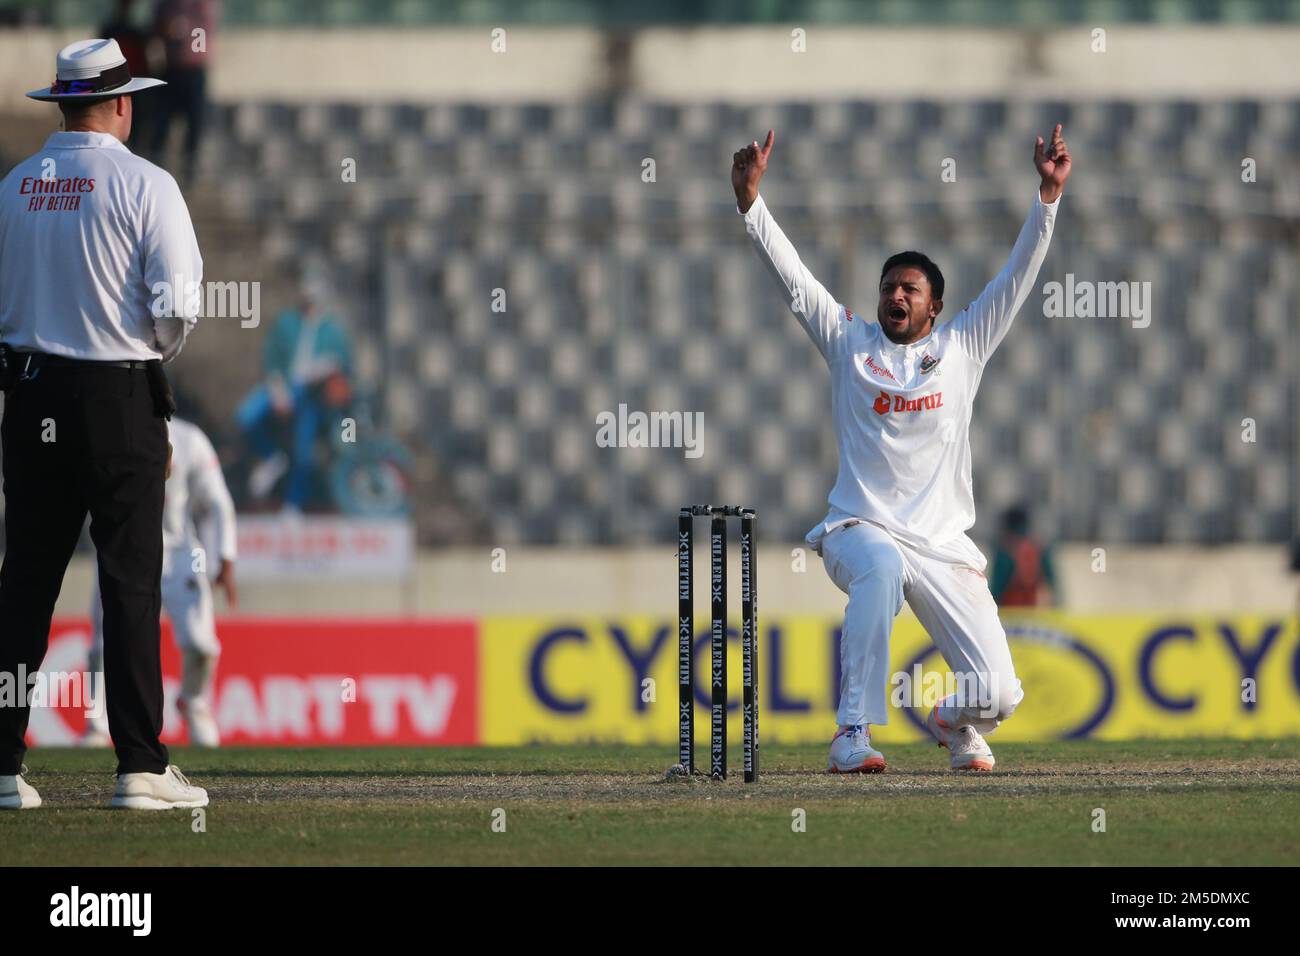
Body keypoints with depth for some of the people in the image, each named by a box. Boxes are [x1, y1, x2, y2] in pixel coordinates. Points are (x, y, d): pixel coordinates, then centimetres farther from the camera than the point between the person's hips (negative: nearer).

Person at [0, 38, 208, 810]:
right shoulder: (143, 184, -9)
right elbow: (178, 305, -13)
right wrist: (157, 356, 6)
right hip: (121, 398, -5)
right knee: (131, 579, -2)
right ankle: (142, 766, -3)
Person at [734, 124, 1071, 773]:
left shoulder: (962, 346, 11)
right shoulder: (850, 343, 9)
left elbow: (1020, 273, 7)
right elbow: (789, 273, 3)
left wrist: (1048, 195, -3)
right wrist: (750, 200, -9)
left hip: (945, 546, 2)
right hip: (861, 529, -2)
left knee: (998, 695, -10)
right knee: (881, 568, -42)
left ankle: (953, 722, 30)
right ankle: (854, 733, -36)